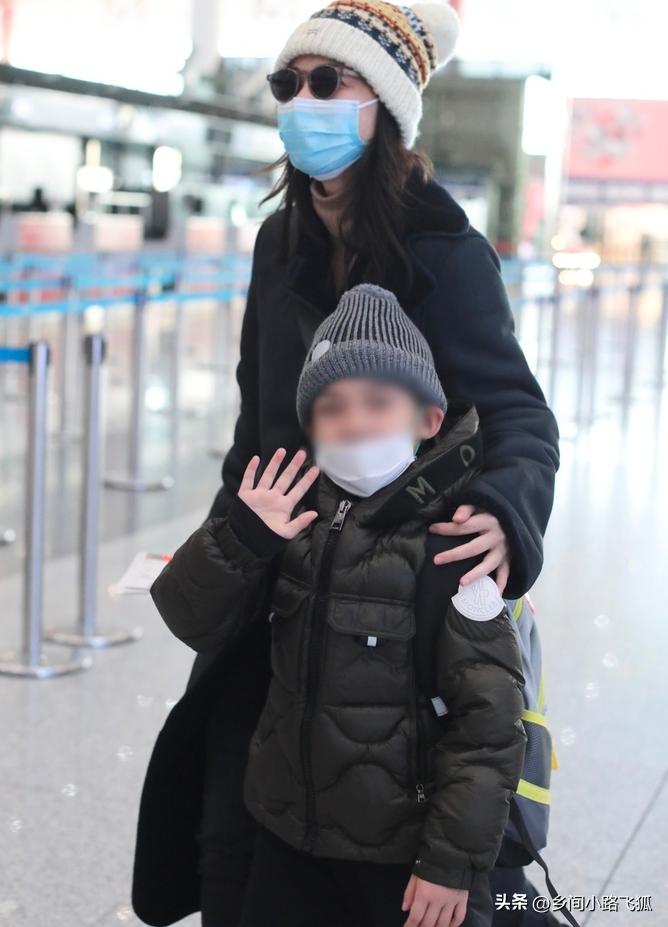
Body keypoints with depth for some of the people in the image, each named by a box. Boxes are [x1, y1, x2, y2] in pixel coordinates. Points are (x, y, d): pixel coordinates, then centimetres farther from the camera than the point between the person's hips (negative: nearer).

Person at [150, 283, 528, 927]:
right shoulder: (295, 513, 1)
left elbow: (488, 714, -16)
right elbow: (196, 624, 2)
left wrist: (454, 860, -14)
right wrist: (240, 539, -16)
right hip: (290, 832, 5)